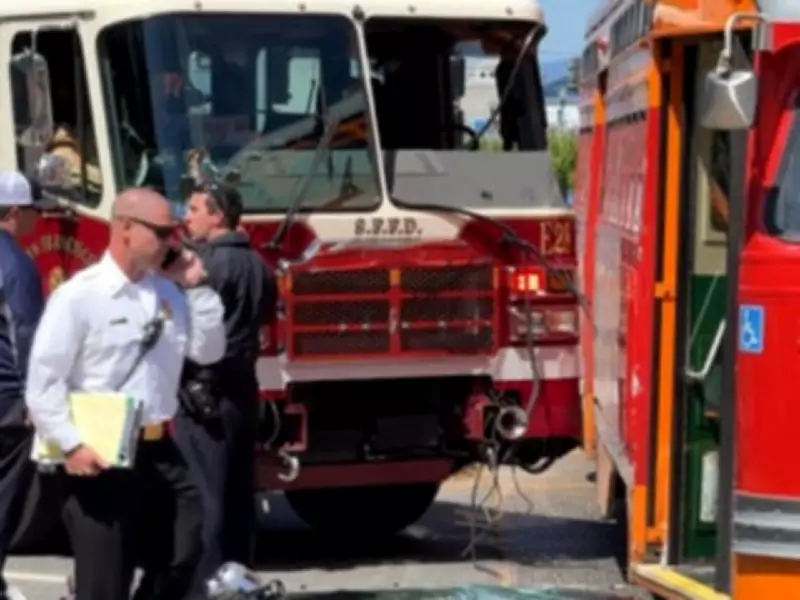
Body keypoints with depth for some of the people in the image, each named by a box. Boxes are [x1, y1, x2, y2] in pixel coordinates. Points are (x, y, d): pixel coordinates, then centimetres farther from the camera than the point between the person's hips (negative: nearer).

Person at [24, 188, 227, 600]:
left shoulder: (168, 292, 9)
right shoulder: (79, 295, -11)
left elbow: (208, 351, 10)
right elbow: (42, 381, -13)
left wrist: (197, 289, 1)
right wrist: (71, 445, -20)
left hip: (159, 453, 7)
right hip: (101, 460, -7)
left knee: (182, 555, 14)